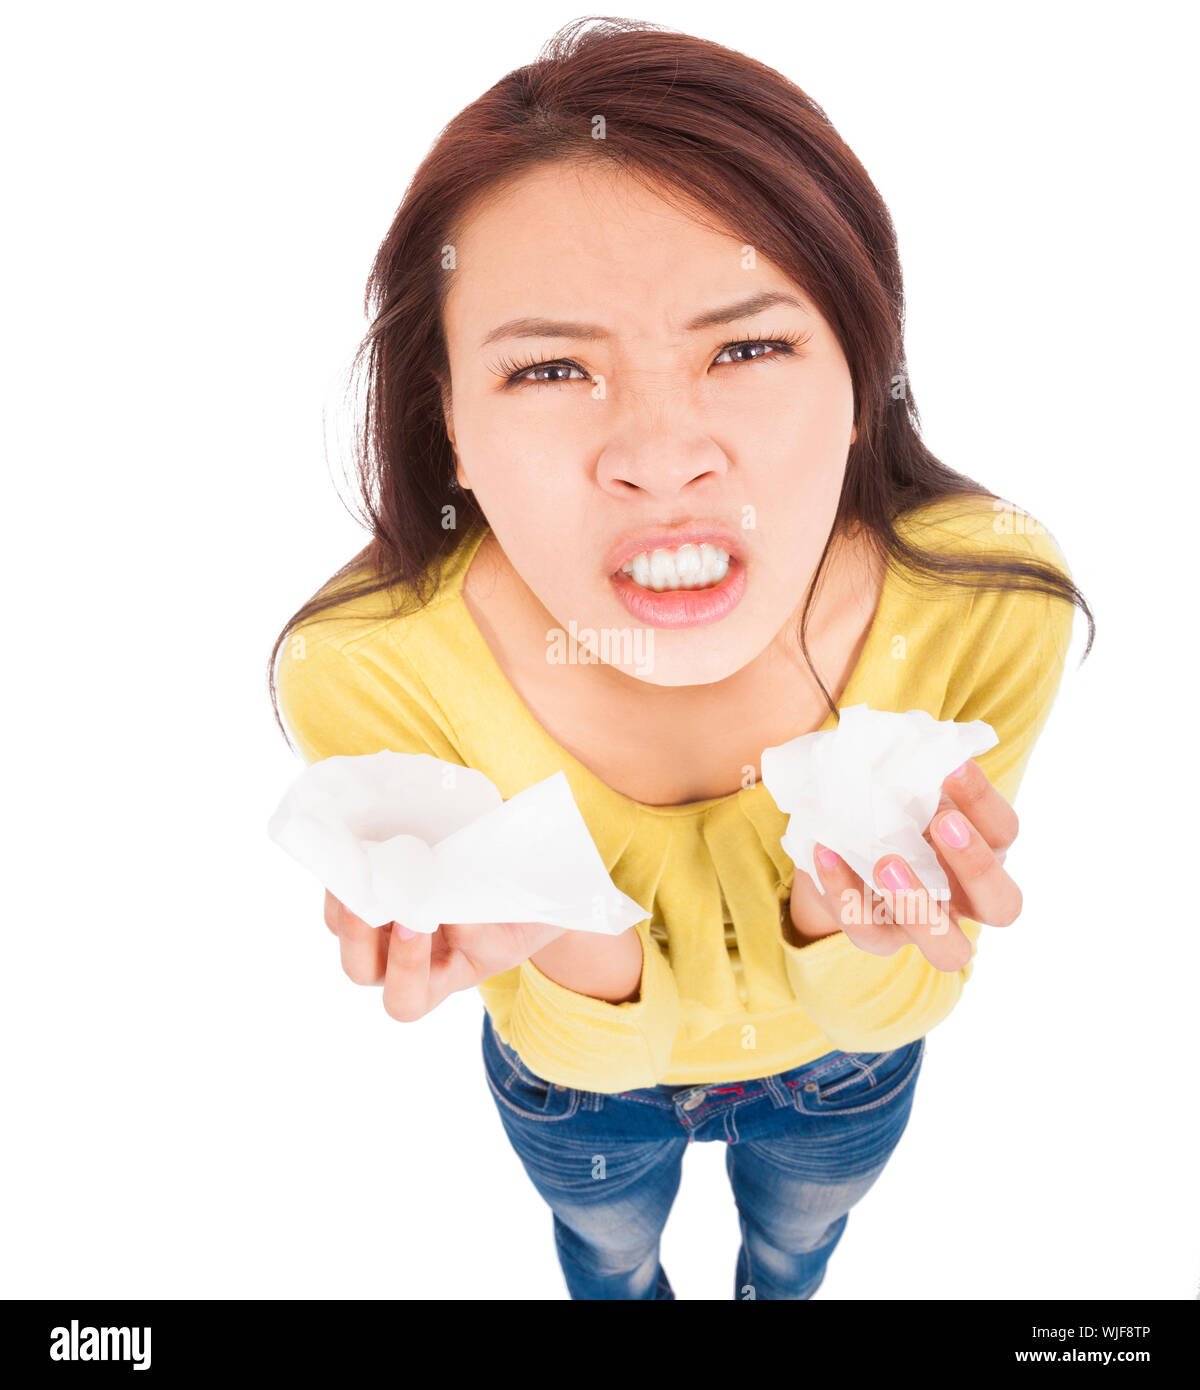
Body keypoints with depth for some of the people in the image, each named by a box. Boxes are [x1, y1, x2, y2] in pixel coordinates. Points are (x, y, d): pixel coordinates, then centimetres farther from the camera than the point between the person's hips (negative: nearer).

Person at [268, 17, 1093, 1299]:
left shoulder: (994, 603, -36)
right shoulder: (363, 670, -38)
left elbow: (896, 1010, -20)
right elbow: (586, 1053, -24)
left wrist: (843, 914, -44)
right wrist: (573, 948, -48)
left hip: (844, 1076, 2)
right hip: (580, 1086, 0)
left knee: (799, 1237, 37)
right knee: (607, 1252, 36)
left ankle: (780, 1290, 78)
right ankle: (630, 1301, 76)